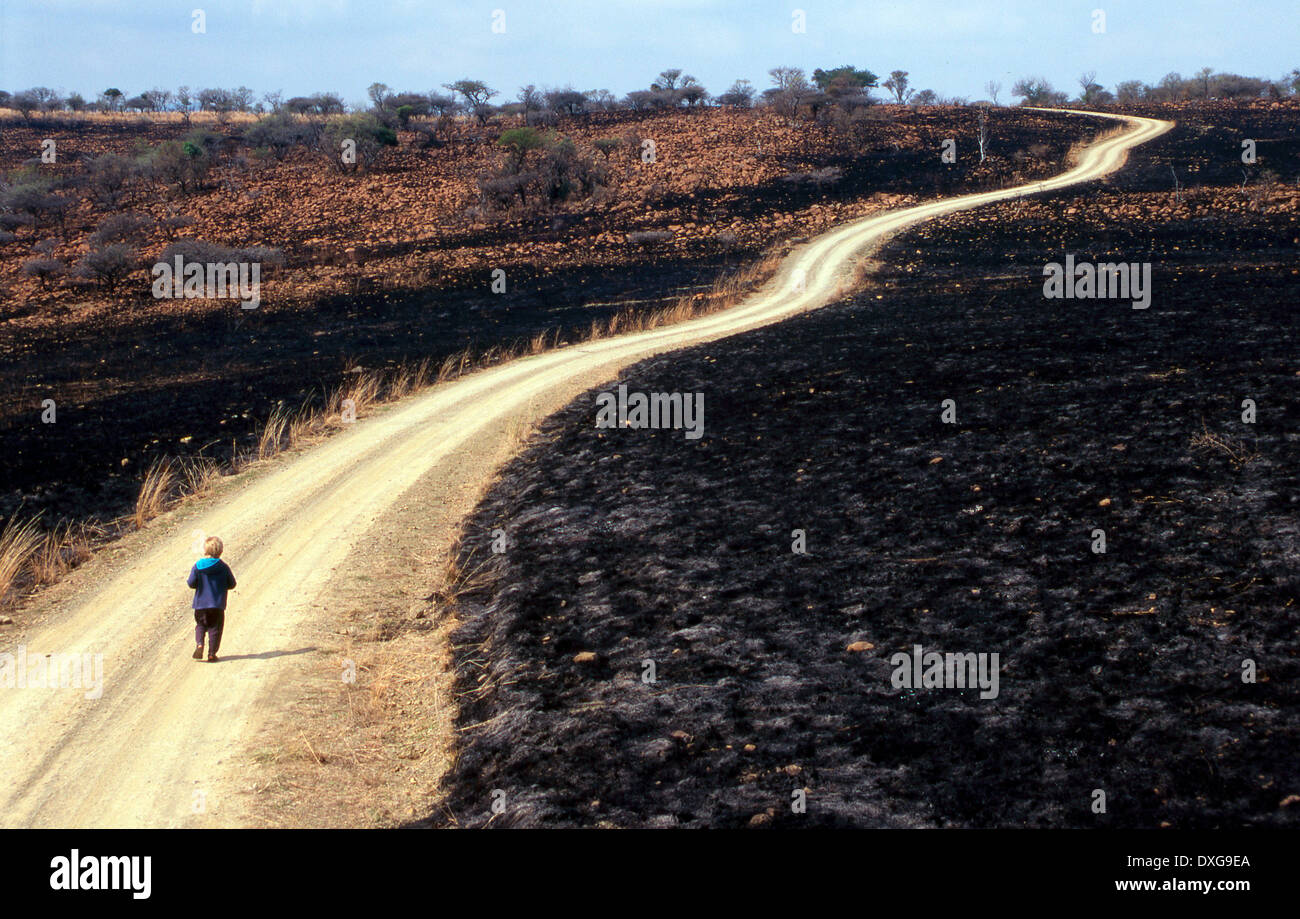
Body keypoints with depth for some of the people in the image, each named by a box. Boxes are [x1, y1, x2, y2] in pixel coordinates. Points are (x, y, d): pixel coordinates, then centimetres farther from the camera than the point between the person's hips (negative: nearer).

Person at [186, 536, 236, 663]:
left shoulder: (197, 566, -6)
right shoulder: (223, 567, -5)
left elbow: (191, 583, -6)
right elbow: (231, 584, 1)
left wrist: (187, 580, 16)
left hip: (200, 604, 1)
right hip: (218, 605, -1)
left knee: (200, 625, 17)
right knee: (215, 628, 8)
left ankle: (199, 644, -8)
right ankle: (212, 653, 5)